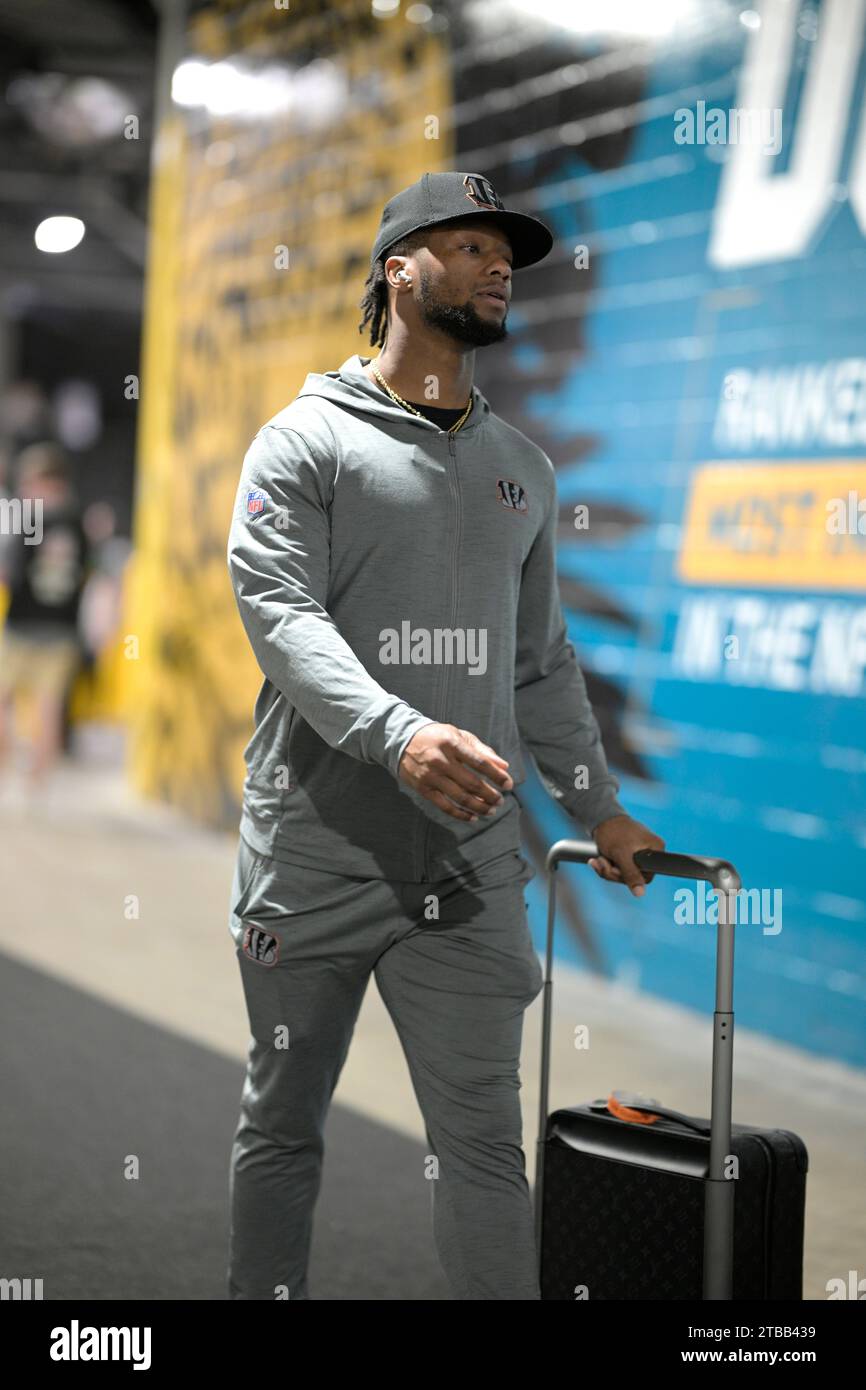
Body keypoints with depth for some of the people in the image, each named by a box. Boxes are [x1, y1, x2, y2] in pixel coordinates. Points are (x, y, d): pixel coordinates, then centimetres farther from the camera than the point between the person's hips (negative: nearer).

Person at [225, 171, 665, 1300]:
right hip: (315, 854, -4)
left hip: (470, 865, 4)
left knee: (483, 1141, 3)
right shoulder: (306, 439, -1)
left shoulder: (523, 468, 17)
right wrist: (398, 732, -29)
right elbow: (278, 611, -14)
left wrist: (600, 805, 21)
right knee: (282, 1125, 8)